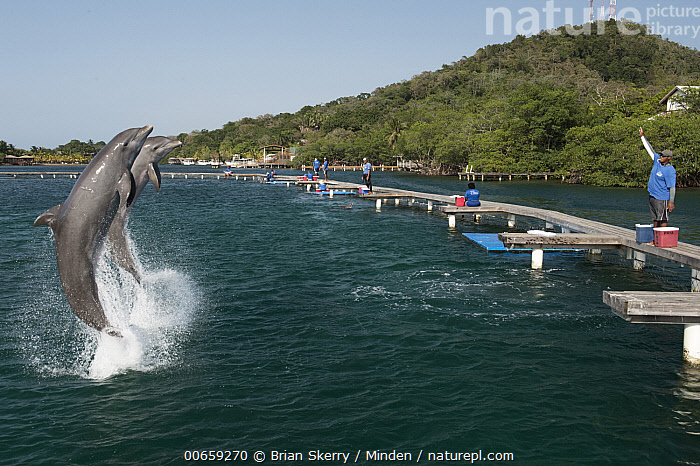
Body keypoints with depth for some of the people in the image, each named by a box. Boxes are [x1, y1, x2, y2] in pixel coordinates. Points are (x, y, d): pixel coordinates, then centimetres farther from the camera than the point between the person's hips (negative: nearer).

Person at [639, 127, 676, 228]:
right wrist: (642, 136, 22)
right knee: (655, 219, 12)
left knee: (662, 220, -8)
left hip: (662, 198, -8)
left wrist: (671, 202, -23)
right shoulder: (657, 161, 6)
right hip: (652, 196, 8)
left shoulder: (670, 170, -15)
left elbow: (672, 187, -17)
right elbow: (649, 149, 16)